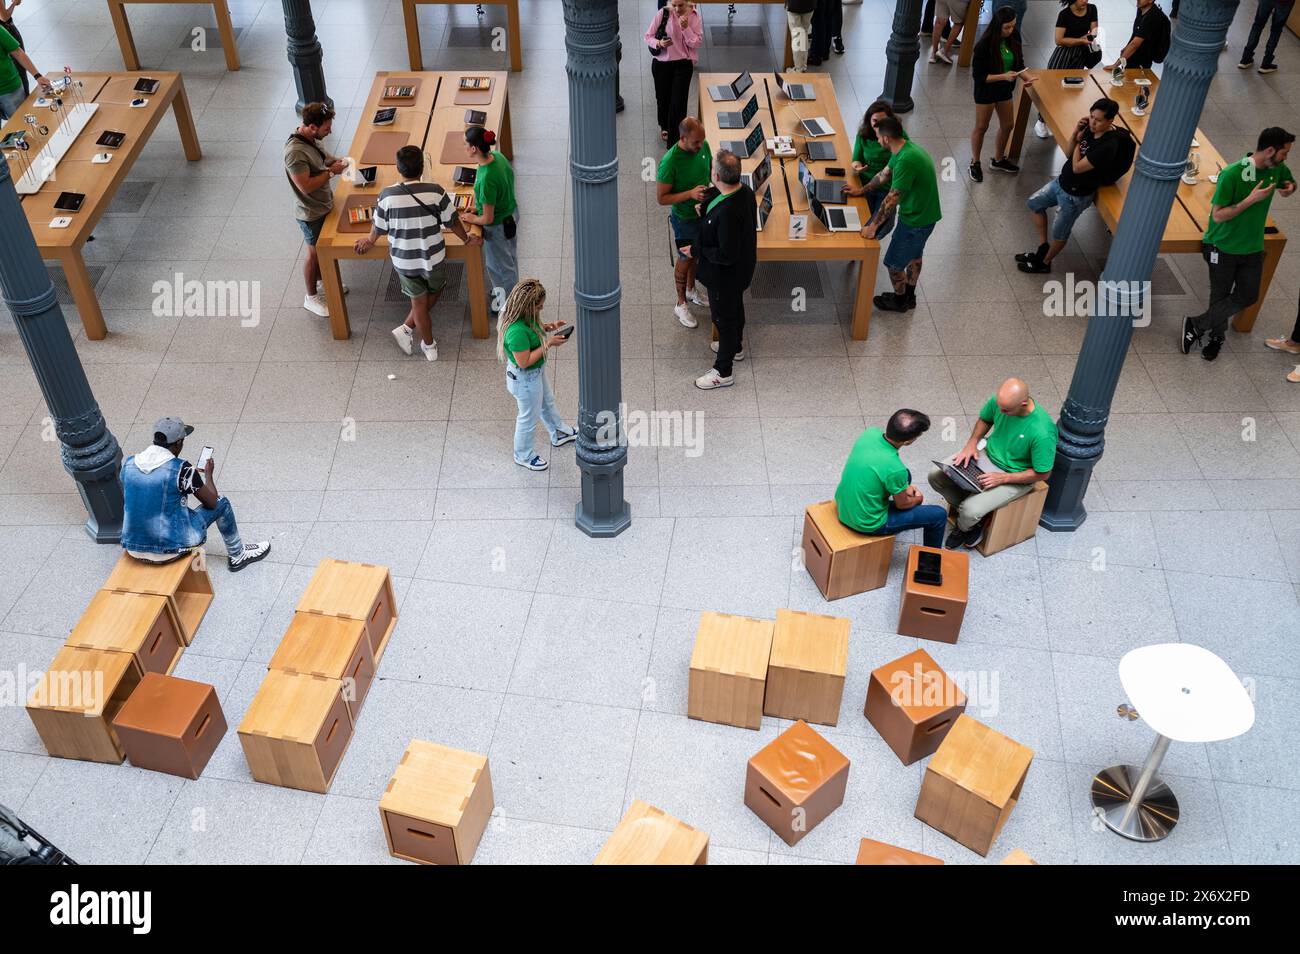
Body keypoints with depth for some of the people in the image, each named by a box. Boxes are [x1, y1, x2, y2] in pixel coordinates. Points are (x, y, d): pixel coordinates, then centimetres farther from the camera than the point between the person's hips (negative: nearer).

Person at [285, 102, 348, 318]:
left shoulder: (310, 139, -5)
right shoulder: (295, 152, -33)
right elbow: (306, 186, -33)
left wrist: (336, 161, -4)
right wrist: (331, 172, -26)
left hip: (323, 205, 8)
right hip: (311, 213, -8)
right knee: (314, 254, 9)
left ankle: (322, 282, 47)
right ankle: (311, 297, 28)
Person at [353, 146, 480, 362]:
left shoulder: (387, 195, -17)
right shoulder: (435, 192, -19)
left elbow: (378, 227, -3)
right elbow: (452, 222, -7)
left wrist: (370, 241, 20)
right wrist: (467, 239, 14)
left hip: (403, 261, 1)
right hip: (432, 258, -1)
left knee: (419, 302, 19)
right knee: (433, 293, 27)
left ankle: (429, 347, 30)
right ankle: (407, 329, 29)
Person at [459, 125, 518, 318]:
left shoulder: (486, 179, -38)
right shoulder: (497, 156, -14)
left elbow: (488, 219, -30)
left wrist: (472, 219, -7)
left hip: (499, 226, -8)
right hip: (511, 212, 8)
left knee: (499, 264, 18)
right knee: (508, 257, 31)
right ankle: (510, 288, 56)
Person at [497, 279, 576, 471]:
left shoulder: (525, 315, -14)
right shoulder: (517, 331, -41)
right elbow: (524, 362, -33)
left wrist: (548, 327, -9)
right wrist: (548, 345, -29)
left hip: (537, 371, 9)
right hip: (525, 378, -9)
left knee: (547, 402, 34)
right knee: (529, 418, 17)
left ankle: (559, 434, 61)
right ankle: (523, 456, 43)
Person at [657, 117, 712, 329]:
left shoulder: (703, 145, -13)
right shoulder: (670, 162, -33)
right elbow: (662, 198, -25)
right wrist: (691, 194, -35)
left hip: (705, 212, 6)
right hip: (685, 218, -6)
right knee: (685, 258, 13)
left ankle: (691, 290, 52)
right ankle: (681, 304, 35)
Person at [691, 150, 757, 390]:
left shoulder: (727, 213, -40)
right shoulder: (745, 191, -12)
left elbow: (726, 255, -33)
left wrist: (696, 250, -20)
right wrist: (706, 210, -4)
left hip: (726, 274, -8)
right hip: (743, 266, 9)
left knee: (724, 317, 10)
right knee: (735, 308, 30)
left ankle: (723, 372, 29)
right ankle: (736, 347, 55)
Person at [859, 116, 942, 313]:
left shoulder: (906, 160, -34)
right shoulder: (904, 148, -3)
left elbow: (892, 200, -30)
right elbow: (885, 174, 12)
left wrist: (873, 227, -24)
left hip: (916, 221, -10)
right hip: (924, 214, 10)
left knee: (893, 264, 10)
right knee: (914, 254, 28)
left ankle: (899, 300, 33)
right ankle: (909, 296, 48)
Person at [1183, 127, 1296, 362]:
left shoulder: (1277, 169, -5)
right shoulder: (1232, 174, -23)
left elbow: (1290, 182, 18)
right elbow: (1217, 215, -22)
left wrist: (1289, 188, -6)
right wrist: (1251, 199, -29)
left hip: (1253, 248, 6)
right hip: (1223, 247, -6)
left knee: (1247, 296, 4)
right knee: (1220, 296, 8)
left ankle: (1197, 325, 15)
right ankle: (1217, 335, 31)